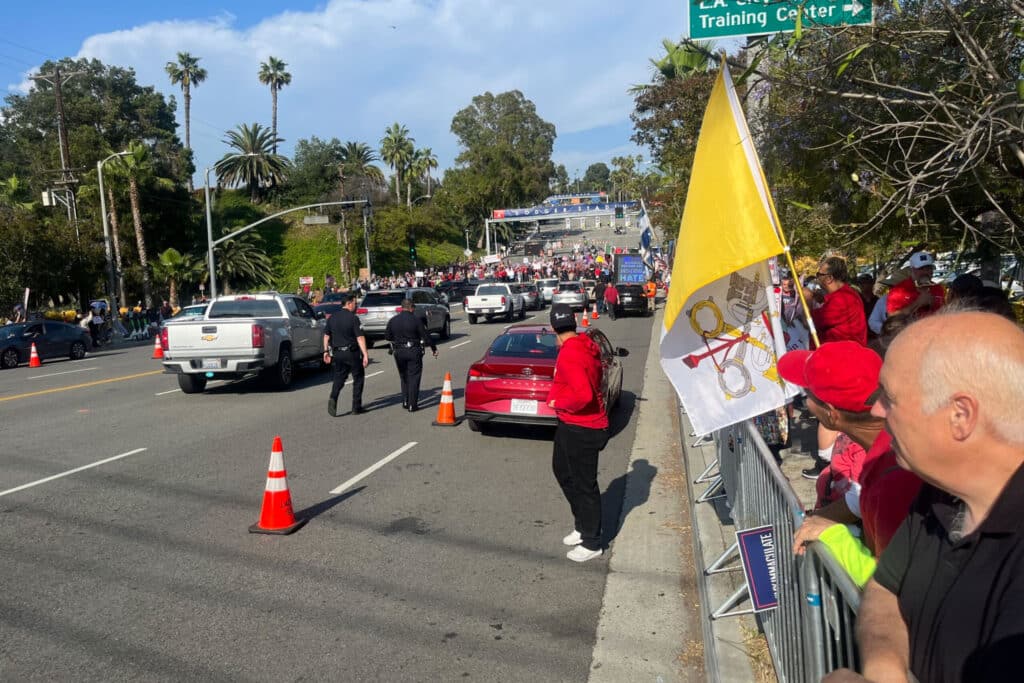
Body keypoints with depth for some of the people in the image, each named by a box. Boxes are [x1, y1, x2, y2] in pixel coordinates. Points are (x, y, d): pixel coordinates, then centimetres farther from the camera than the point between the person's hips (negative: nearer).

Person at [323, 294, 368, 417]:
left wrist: (326, 351, 19)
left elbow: (326, 336, 11)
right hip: (352, 352, -5)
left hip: (337, 353, 5)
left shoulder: (332, 318, 7)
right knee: (358, 378, 9)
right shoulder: (353, 318, -12)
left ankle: (333, 399, -13)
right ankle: (356, 407, 10)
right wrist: (365, 354, -17)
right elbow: (360, 338, -17)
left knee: (339, 378, 13)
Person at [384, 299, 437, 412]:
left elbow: (387, 336, 8)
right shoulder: (416, 320, -10)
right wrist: (433, 349, 4)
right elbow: (426, 336, -8)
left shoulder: (393, 321, 2)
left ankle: (405, 402, 19)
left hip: (399, 352, 4)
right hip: (414, 352, -4)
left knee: (404, 377, 19)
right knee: (414, 378, 3)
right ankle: (412, 405, 2)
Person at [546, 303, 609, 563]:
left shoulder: (569, 355, -24)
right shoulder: (587, 346, 5)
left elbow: (584, 395, -32)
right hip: (570, 425, 10)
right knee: (562, 470, 23)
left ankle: (592, 543, 18)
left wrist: (559, 403, -16)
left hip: (581, 429, -10)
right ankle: (583, 526, 36)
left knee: (584, 484, 3)